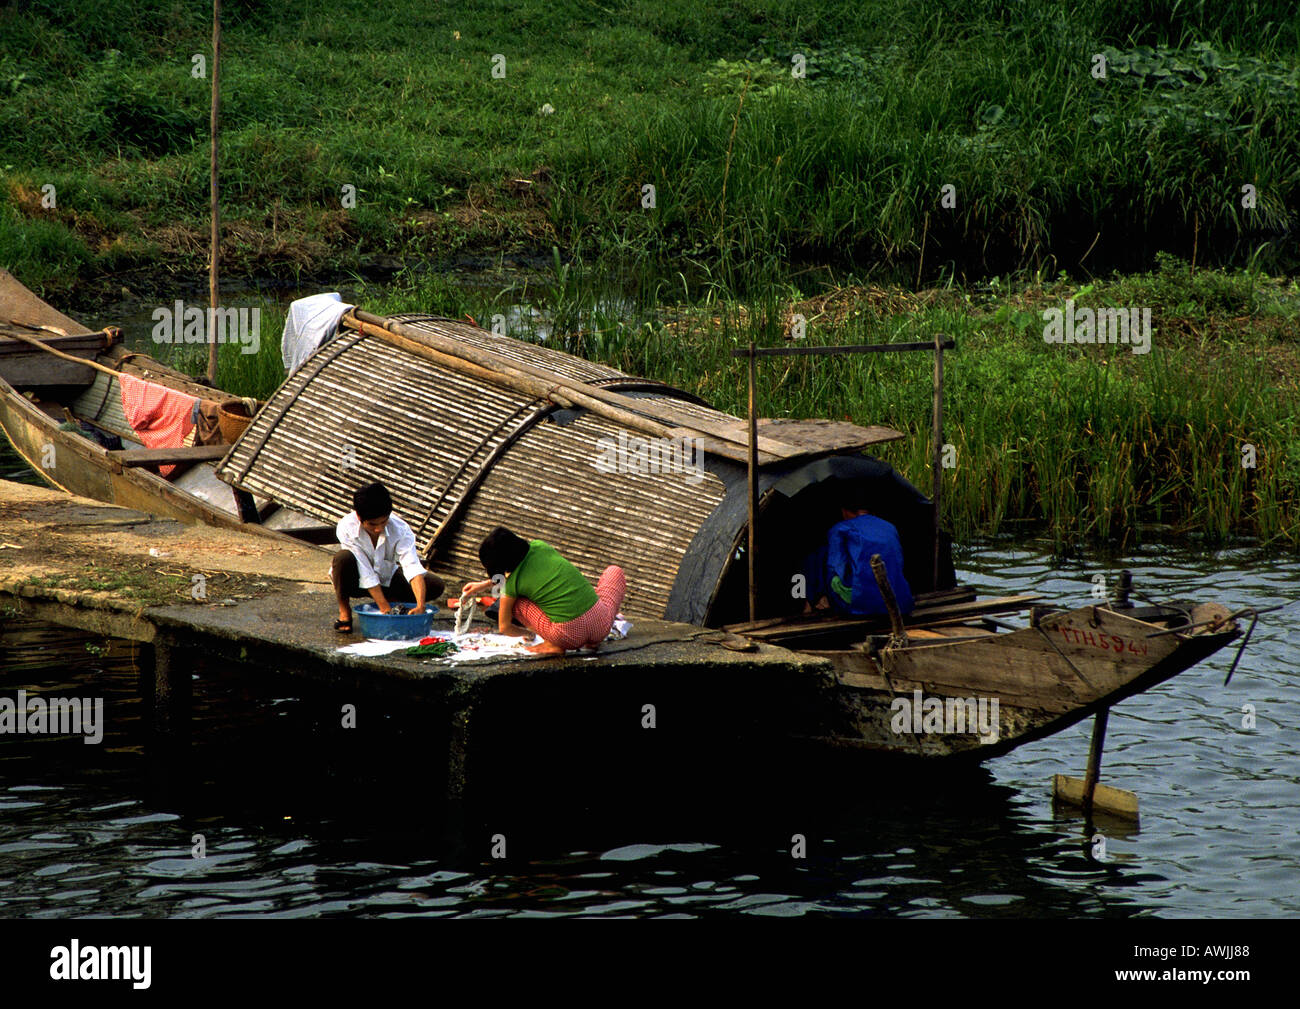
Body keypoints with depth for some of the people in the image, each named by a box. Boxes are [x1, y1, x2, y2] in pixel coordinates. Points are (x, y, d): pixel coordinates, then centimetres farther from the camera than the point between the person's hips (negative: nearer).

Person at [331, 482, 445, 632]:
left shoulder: (400, 528, -25)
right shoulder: (347, 527, -30)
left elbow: (413, 567, -35)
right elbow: (366, 574, -31)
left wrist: (420, 606, -48)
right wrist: (385, 609, -35)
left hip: (386, 579, 2)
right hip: (357, 580, -2)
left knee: (435, 585, -19)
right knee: (343, 558, -38)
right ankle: (344, 611, -14)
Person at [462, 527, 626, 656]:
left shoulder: (512, 583, -3)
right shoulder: (539, 546, 8)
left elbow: (504, 627, 12)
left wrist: (529, 634, 32)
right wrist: (485, 585, 40)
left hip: (569, 638, -3)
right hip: (601, 626, 3)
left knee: (513, 601, 12)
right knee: (615, 571, 34)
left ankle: (553, 645, 4)